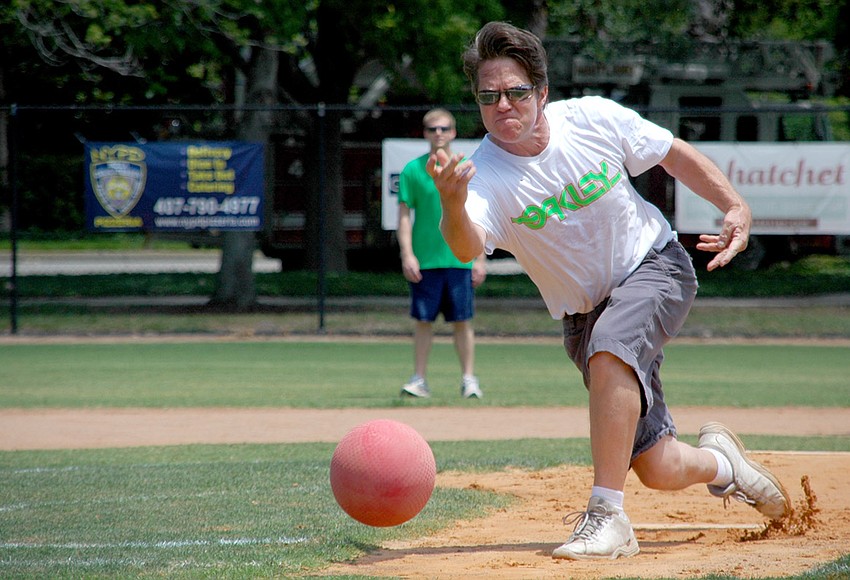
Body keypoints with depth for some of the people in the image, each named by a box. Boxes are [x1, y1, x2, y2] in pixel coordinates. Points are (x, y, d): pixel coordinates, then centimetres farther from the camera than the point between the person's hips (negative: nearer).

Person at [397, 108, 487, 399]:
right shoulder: (413, 170, 2)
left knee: (462, 321, 3)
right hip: (425, 261, -1)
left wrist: (480, 259, 4)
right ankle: (419, 380, 9)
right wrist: (407, 254, -9)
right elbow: (404, 216, 1)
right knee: (424, 320, 2)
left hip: (460, 259, 1)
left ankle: (469, 378, 10)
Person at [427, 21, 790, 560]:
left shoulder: (593, 118, -16)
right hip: (586, 311, 1)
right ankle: (720, 462, 37)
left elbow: (676, 155, 0)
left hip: (656, 265, -1)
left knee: (609, 344, -36)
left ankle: (608, 516, -32)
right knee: (657, 469, -1)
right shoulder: (485, 174, -21)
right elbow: (467, 247, -43)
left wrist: (735, 205, -12)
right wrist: (452, 205, -64)